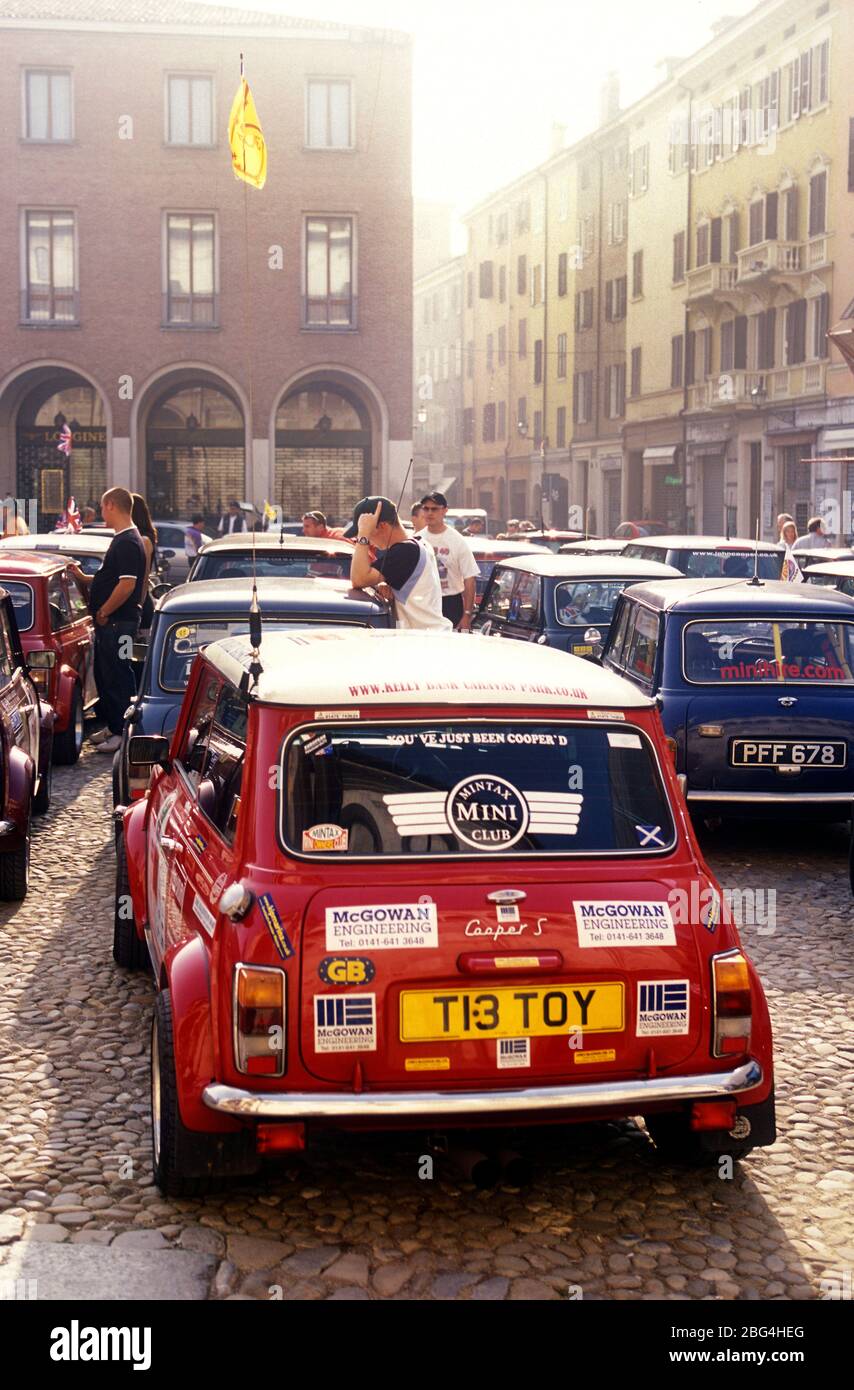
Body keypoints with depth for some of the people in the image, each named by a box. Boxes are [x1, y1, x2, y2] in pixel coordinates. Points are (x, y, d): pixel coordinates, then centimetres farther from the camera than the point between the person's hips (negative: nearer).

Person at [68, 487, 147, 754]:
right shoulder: (121, 540, 16)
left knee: (118, 678, -5)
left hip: (119, 623, -10)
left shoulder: (128, 542, -17)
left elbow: (127, 584, -25)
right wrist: (82, 578, 16)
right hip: (109, 623, 10)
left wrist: (103, 612, -18)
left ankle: (123, 734, 1)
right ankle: (112, 726, 26)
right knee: (104, 675, 17)